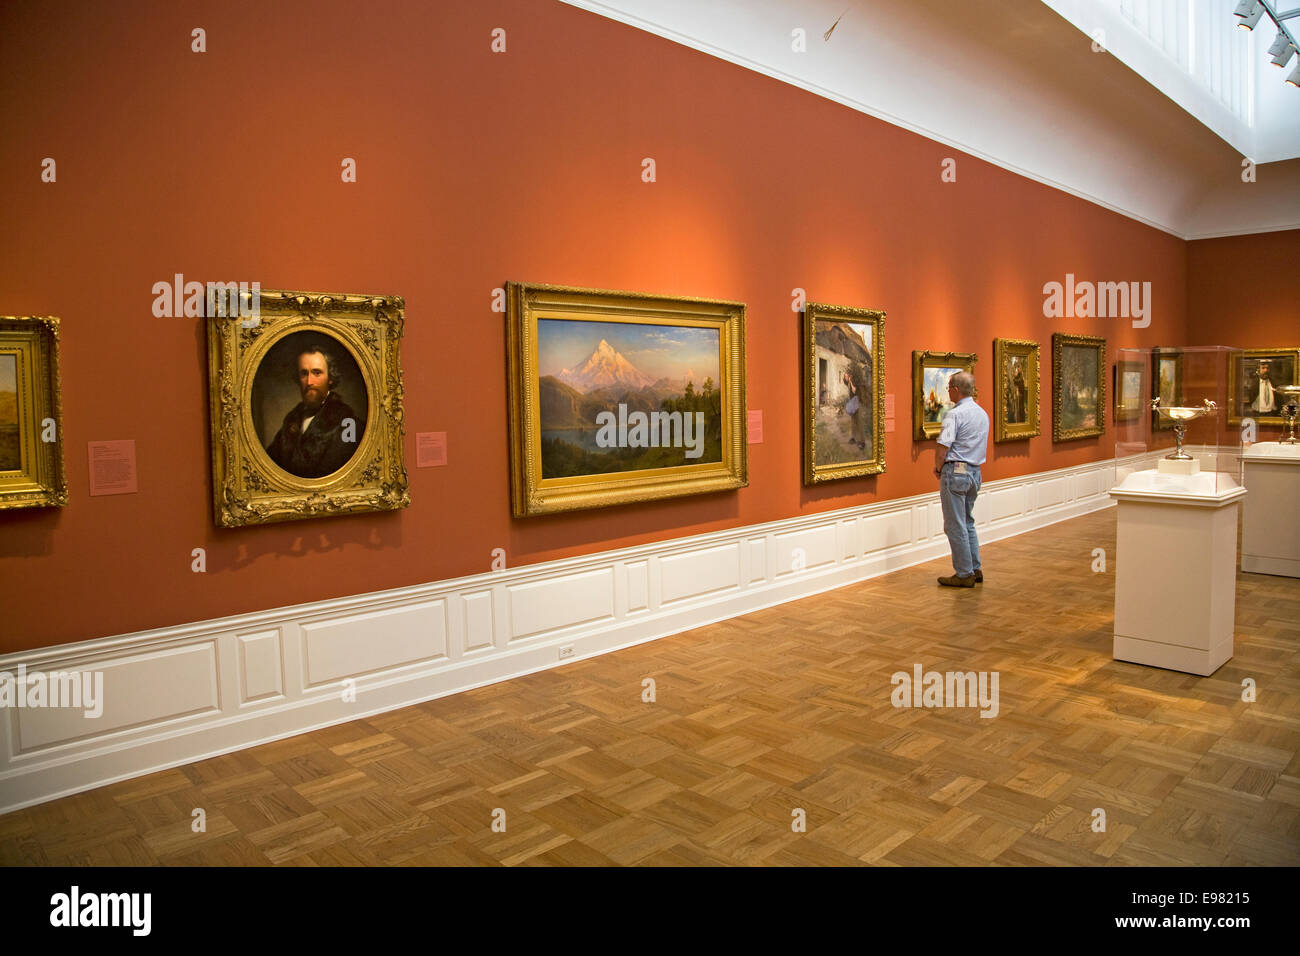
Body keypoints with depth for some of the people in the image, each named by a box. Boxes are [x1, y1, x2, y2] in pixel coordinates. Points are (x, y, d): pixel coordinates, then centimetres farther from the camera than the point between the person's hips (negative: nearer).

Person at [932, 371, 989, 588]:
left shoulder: (955, 414, -15)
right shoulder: (982, 414, 12)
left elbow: (943, 446, -22)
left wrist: (938, 468, -4)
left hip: (955, 472, -9)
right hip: (975, 471, 9)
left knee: (955, 526, -2)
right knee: (968, 523, 18)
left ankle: (964, 574, 2)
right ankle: (975, 570, 21)